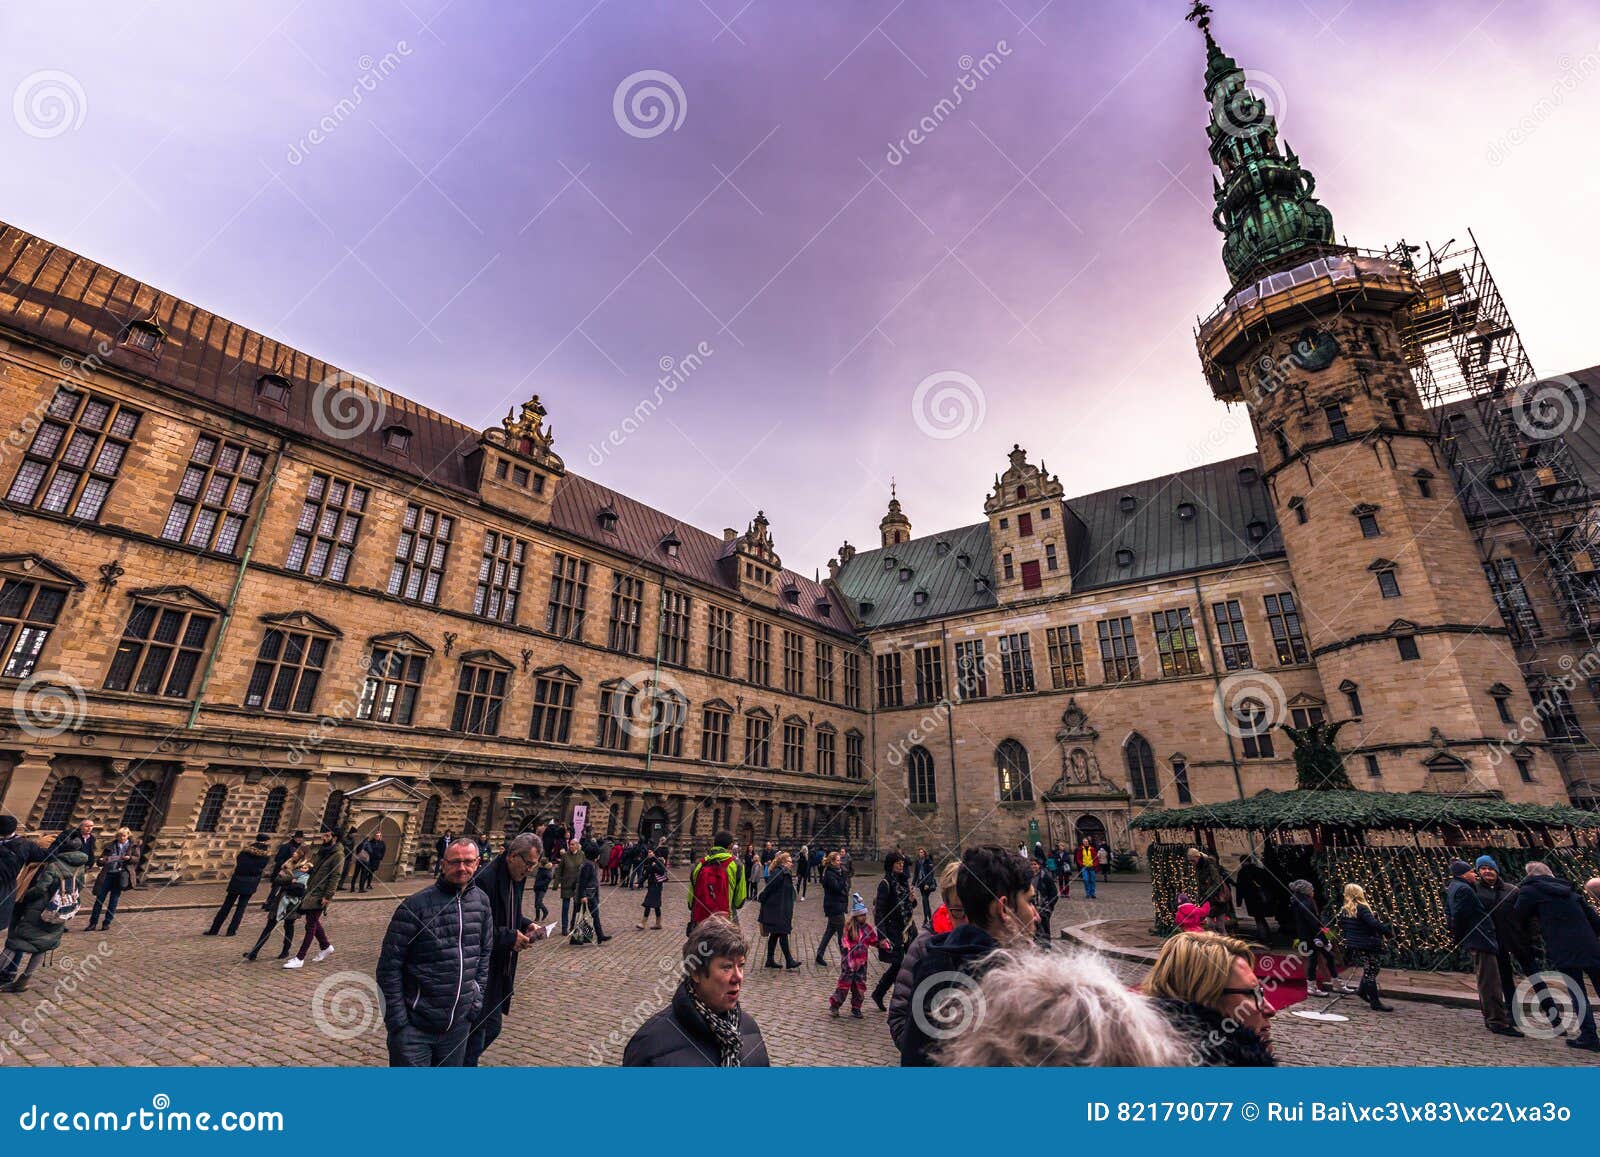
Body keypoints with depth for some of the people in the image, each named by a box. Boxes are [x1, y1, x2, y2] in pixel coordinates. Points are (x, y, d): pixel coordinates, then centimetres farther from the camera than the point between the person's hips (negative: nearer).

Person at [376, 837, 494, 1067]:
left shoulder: (482, 901, 0)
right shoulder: (416, 905, -15)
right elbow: (389, 966, -11)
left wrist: (477, 996, 6)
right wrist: (397, 1019, -11)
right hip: (415, 1027, -5)